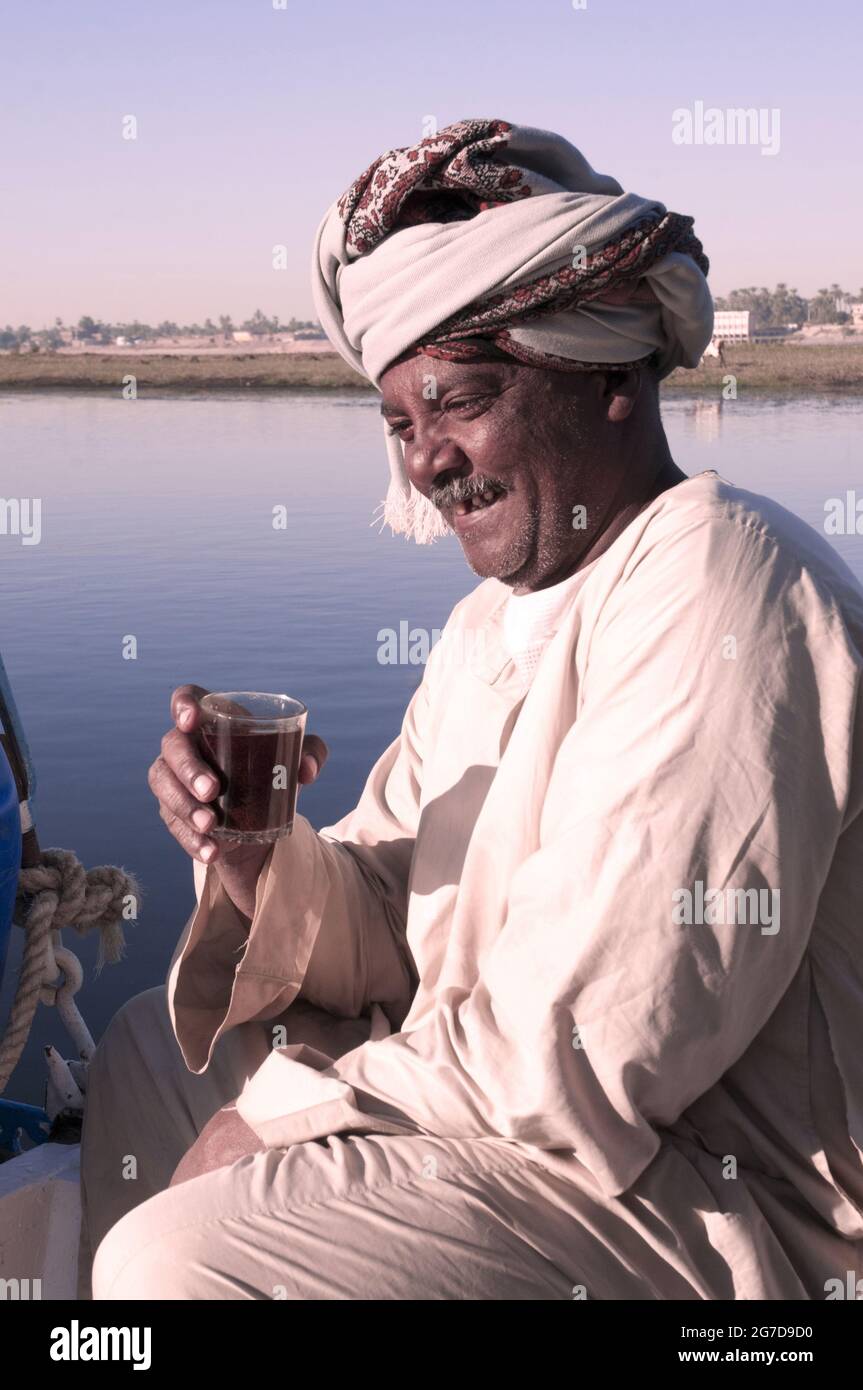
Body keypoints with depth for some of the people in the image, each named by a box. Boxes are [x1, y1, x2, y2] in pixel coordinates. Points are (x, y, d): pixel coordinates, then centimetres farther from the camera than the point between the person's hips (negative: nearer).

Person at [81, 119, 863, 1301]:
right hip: (496, 1093, 10)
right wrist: (266, 858, -14)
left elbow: (580, 1055, -26)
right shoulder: (497, 619, 9)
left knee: (178, 1261, -24)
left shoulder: (719, 587, -22)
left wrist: (280, 1109, -13)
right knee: (141, 1054, 21)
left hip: (703, 1194, -9)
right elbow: (390, 949, 7)